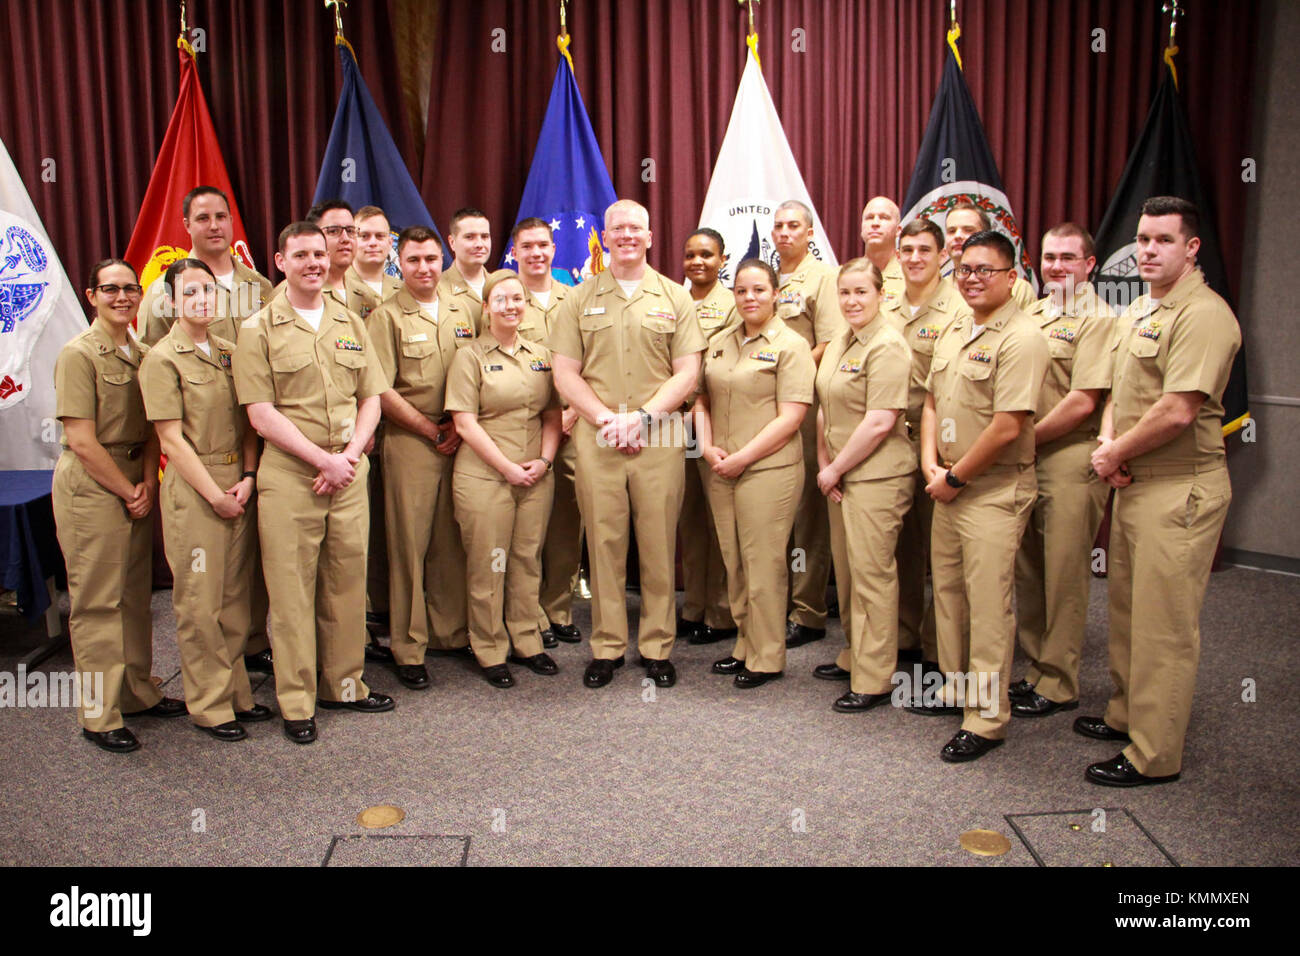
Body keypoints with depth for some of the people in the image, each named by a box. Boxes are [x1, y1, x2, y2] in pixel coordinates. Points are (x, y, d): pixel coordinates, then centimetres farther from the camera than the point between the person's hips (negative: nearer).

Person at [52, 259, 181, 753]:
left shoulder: (142, 354, 10)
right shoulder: (79, 354, -10)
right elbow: (82, 441, -14)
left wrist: (148, 482, -3)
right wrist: (129, 492, -10)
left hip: (135, 485, 6)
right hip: (90, 488, -6)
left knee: (136, 594, 14)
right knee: (96, 601, 1)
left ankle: (139, 691, 27)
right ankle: (99, 715, 10)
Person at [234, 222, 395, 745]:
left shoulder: (351, 323, 12)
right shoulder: (258, 330, -1)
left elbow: (371, 398, 11)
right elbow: (261, 414, -7)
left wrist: (349, 455, -5)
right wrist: (323, 459, -12)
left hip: (349, 475, 4)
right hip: (289, 477, -4)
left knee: (348, 583, 11)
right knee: (291, 589, 2)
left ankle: (344, 685, 26)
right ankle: (296, 702, 14)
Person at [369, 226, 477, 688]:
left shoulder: (459, 314, 13)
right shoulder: (387, 316, -2)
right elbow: (381, 391, -9)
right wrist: (431, 431, -8)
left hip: (459, 440, 4)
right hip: (409, 442, -4)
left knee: (452, 540, 10)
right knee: (409, 542, 0)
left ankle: (452, 631, 23)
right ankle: (409, 649, 8)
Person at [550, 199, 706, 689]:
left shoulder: (674, 298, 9)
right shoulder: (580, 299, 11)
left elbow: (687, 373, 2)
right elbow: (565, 373, 5)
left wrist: (642, 416, -10)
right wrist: (606, 418, -8)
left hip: (659, 436, 0)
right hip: (596, 436, 1)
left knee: (659, 544, 3)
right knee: (604, 542, 4)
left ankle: (657, 647, 14)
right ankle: (607, 647, 15)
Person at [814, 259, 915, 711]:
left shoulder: (887, 346, -14)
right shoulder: (840, 342, 13)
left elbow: (880, 422, -20)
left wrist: (835, 469, -13)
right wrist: (824, 464, 2)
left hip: (877, 477, -9)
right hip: (841, 476, 9)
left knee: (871, 572, -3)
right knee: (846, 569, 16)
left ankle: (873, 680, 7)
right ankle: (854, 656, 31)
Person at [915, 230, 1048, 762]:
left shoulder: (1019, 338, -15)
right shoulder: (953, 332, 12)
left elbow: (1008, 427, -21)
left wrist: (954, 478, -13)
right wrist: (930, 462, 1)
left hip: (995, 489, -8)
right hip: (949, 486, 9)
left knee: (988, 603, -3)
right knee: (947, 589, 17)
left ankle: (986, 718, 7)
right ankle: (956, 687, 33)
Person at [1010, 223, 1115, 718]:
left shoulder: (1097, 319, -8)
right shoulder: (1031, 314, 15)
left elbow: (1083, 402, -16)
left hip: (1070, 460, -7)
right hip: (1023, 460, 7)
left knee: (1064, 575, 1)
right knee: (1027, 570, 13)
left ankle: (1057, 684, 11)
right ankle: (1037, 667, 27)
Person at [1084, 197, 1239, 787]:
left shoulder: (1203, 315, -17)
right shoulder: (1137, 311, 14)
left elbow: (1178, 412, -25)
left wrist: (1116, 453, -12)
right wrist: (1108, 442, -2)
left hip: (1180, 489, -10)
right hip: (1134, 483, 10)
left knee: (1164, 625, -1)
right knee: (1126, 607, 19)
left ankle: (1155, 756, 10)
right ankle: (1127, 715, 35)